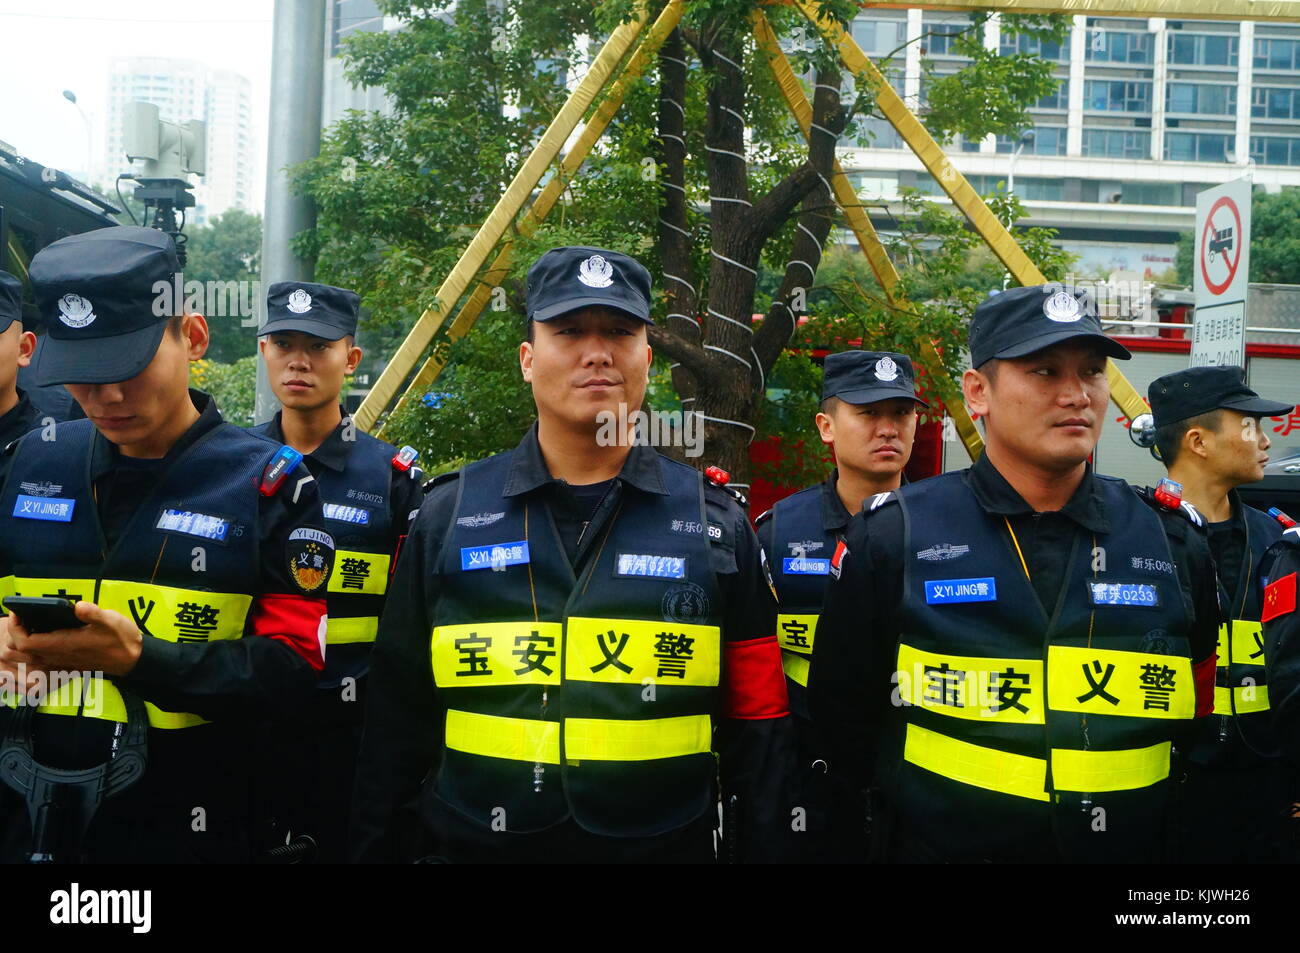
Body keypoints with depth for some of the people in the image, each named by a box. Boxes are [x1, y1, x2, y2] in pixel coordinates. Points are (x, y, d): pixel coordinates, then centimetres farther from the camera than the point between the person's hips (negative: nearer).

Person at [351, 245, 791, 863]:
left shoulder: (715, 522, -1)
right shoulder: (447, 516, 0)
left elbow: (756, 726, 1)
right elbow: (398, 721, 4)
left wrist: (755, 848, -1)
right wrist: (376, 847, 3)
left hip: (669, 844, 0)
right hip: (474, 843, 1)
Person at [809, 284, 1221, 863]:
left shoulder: (1173, 544, -1)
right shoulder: (892, 537, -9)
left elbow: (1199, 726, 9)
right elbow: (842, 715, -1)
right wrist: (926, 806, -2)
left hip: (1127, 848, 3)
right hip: (937, 846, -2)